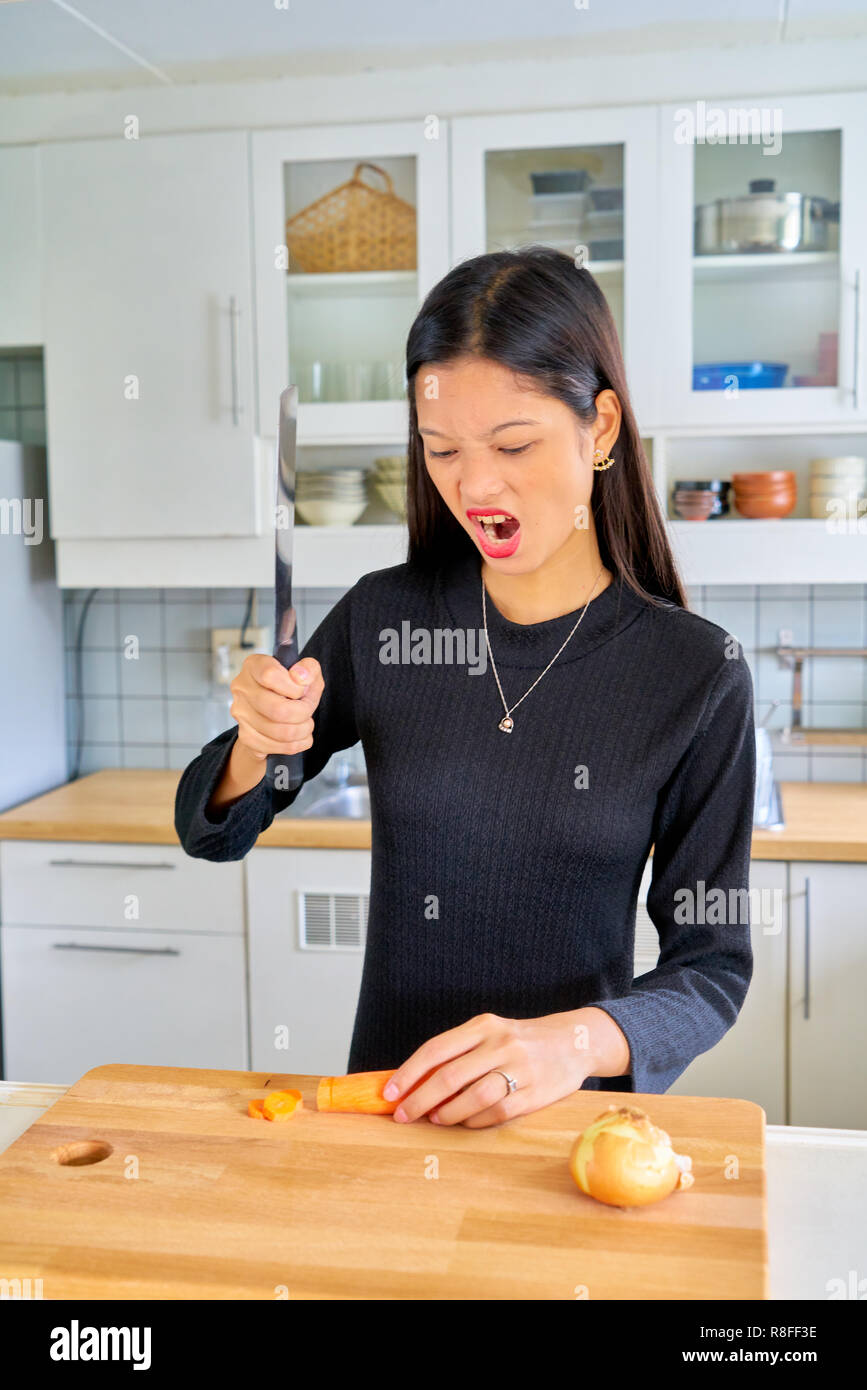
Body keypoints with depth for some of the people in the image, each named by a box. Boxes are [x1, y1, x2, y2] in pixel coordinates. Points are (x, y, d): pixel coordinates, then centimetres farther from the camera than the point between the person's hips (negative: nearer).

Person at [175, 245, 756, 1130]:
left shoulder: (699, 674, -8)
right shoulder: (383, 619, -1)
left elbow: (712, 963, -3)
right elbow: (212, 833, 8)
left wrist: (579, 1041, -22)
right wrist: (256, 748, -13)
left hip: (573, 1116, -1)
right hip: (385, 1105, 2)